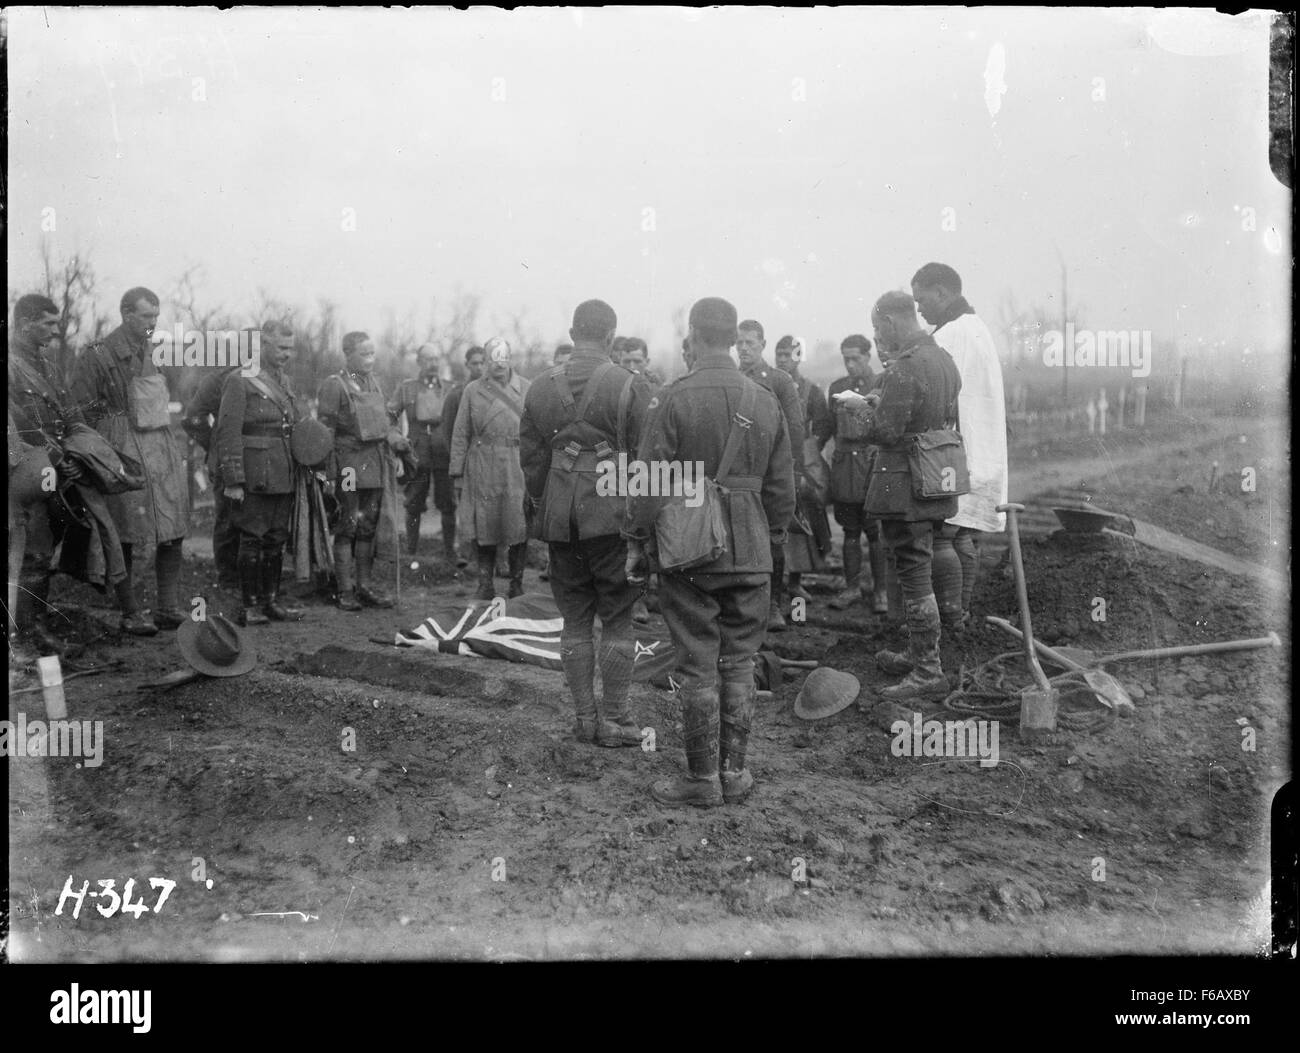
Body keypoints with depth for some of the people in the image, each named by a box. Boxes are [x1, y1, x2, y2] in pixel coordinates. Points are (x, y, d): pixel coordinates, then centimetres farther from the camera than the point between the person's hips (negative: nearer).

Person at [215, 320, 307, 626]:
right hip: (255, 479, -7)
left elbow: (299, 421, 26)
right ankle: (249, 606, 6)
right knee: (253, 540, -2)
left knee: (276, 540, 11)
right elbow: (228, 434, -12)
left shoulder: (285, 381, 15)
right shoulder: (239, 381, -8)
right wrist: (233, 481, -17)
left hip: (284, 478, 7)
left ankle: (271, 601, 20)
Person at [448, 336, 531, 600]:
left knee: (519, 528, 0)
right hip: (482, 470, 0)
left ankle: (516, 583, 13)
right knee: (484, 529, 4)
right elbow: (460, 435, 6)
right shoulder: (472, 390, 7)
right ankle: (486, 584, 14)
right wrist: (457, 474, 2)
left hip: (518, 467, 0)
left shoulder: (526, 389, 6)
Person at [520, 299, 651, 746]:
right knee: (616, 619, 4)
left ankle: (584, 717, 16)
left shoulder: (540, 388, 6)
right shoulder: (630, 387, -7)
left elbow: (529, 457, 9)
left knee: (575, 620, 11)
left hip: (559, 519, 4)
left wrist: (539, 509, 17)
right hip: (613, 513, -4)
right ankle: (614, 718, 8)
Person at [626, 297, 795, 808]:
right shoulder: (766, 401, 5)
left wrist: (636, 543, -1)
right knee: (739, 663, 11)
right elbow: (781, 485, 9)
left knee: (697, 665, 3)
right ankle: (734, 772, 18)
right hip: (750, 553, 4)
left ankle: (703, 779, 10)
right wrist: (773, 540, 19)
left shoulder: (676, 397, -9)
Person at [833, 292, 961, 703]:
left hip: (905, 486, -10)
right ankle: (919, 654, 32)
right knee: (919, 573, 20)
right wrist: (880, 402, 15)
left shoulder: (904, 368, -19)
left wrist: (859, 405, -3)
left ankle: (929, 674, -2)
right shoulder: (944, 360, 12)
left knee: (914, 576, -5)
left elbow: (883, 431, -21)